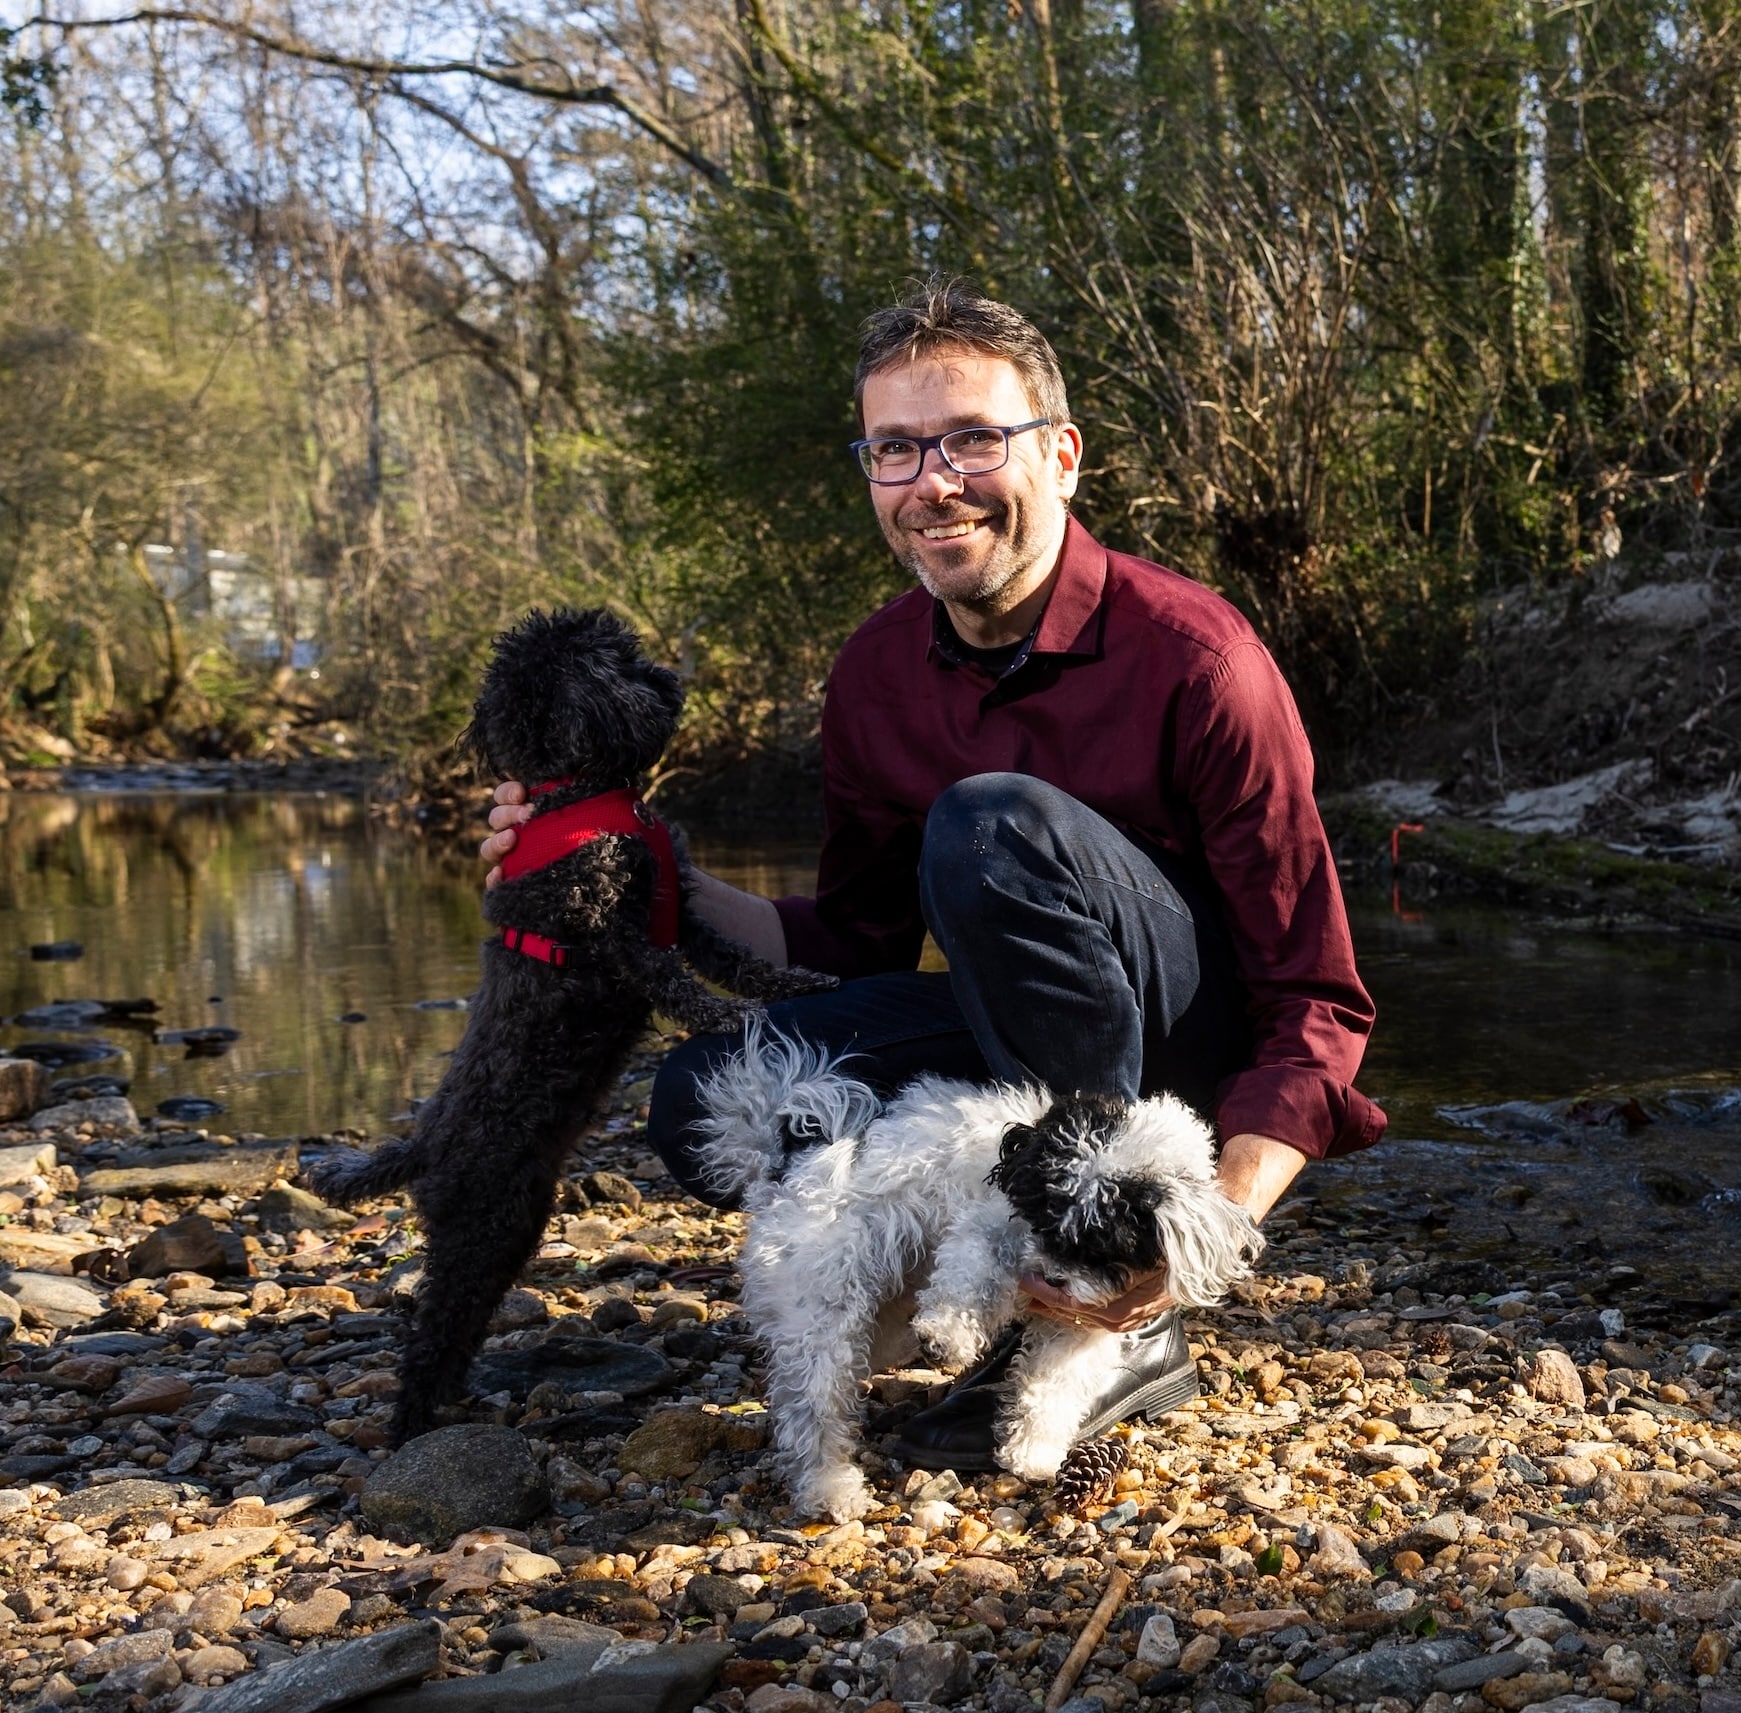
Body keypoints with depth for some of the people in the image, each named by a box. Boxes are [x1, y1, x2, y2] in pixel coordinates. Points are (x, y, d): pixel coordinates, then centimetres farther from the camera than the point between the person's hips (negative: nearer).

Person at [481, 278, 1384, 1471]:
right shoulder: (877, 676, -1)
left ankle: (1124, 1320, -22)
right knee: (706, 1102, -14)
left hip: (1217, 1062, -5)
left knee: (991, 822, -32)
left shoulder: (1187, 653, -20)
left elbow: (1317, 1006, -19)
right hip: (1019, 1043, 6)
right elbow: (859, 944, 9)